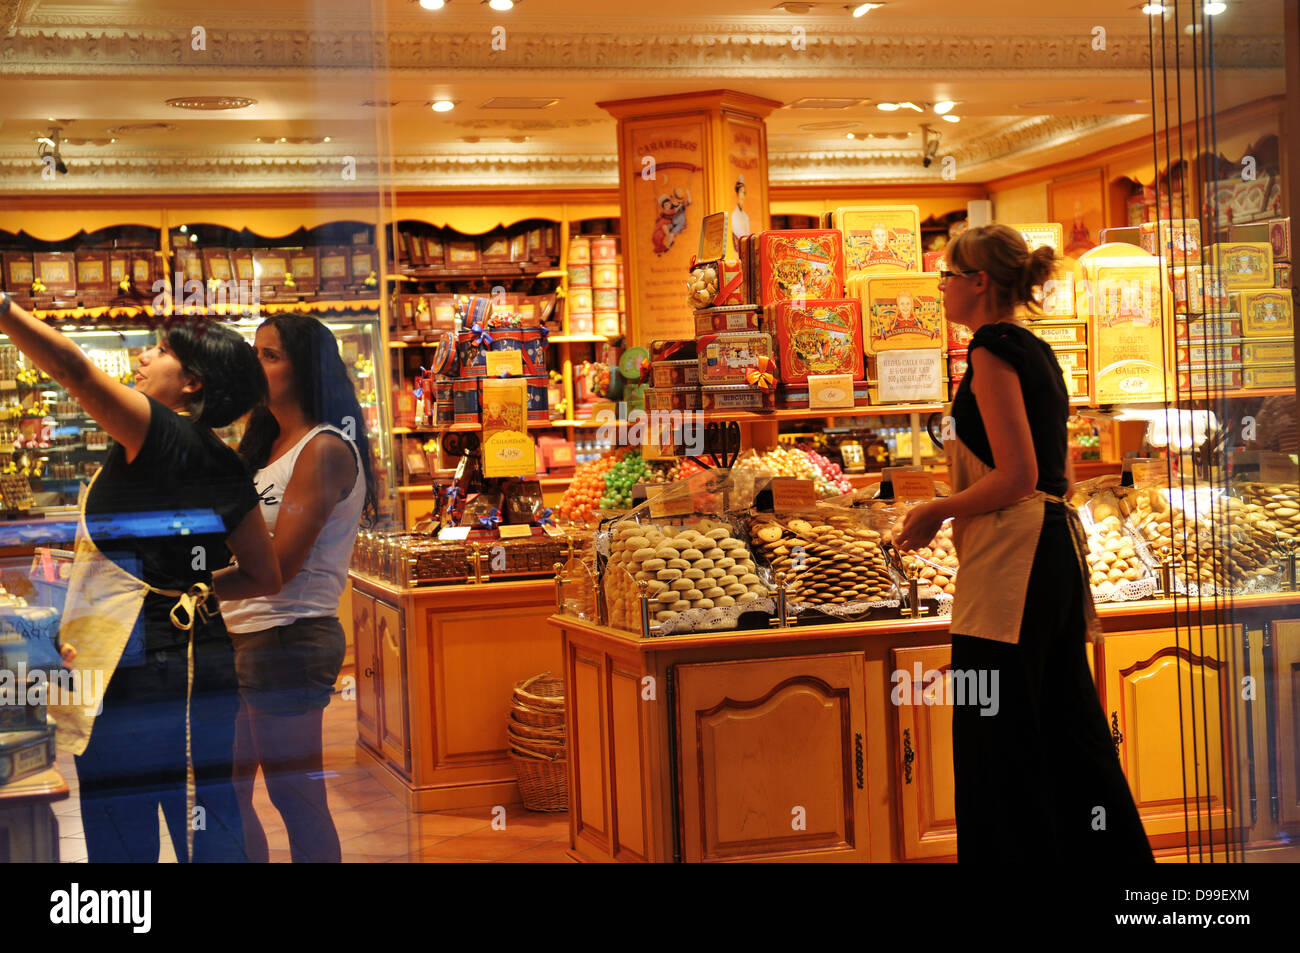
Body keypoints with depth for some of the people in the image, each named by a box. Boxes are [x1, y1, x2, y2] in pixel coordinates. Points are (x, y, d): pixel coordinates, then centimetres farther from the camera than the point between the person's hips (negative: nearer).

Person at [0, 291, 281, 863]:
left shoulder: (160, 434, -9)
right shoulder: (227, 470, 12)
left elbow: (73, 369, -22)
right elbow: (265, 577, 17)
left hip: (131, 664, -8)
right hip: (206, 661, 8)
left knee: (121, 841, 1)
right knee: (211, 837, 11)